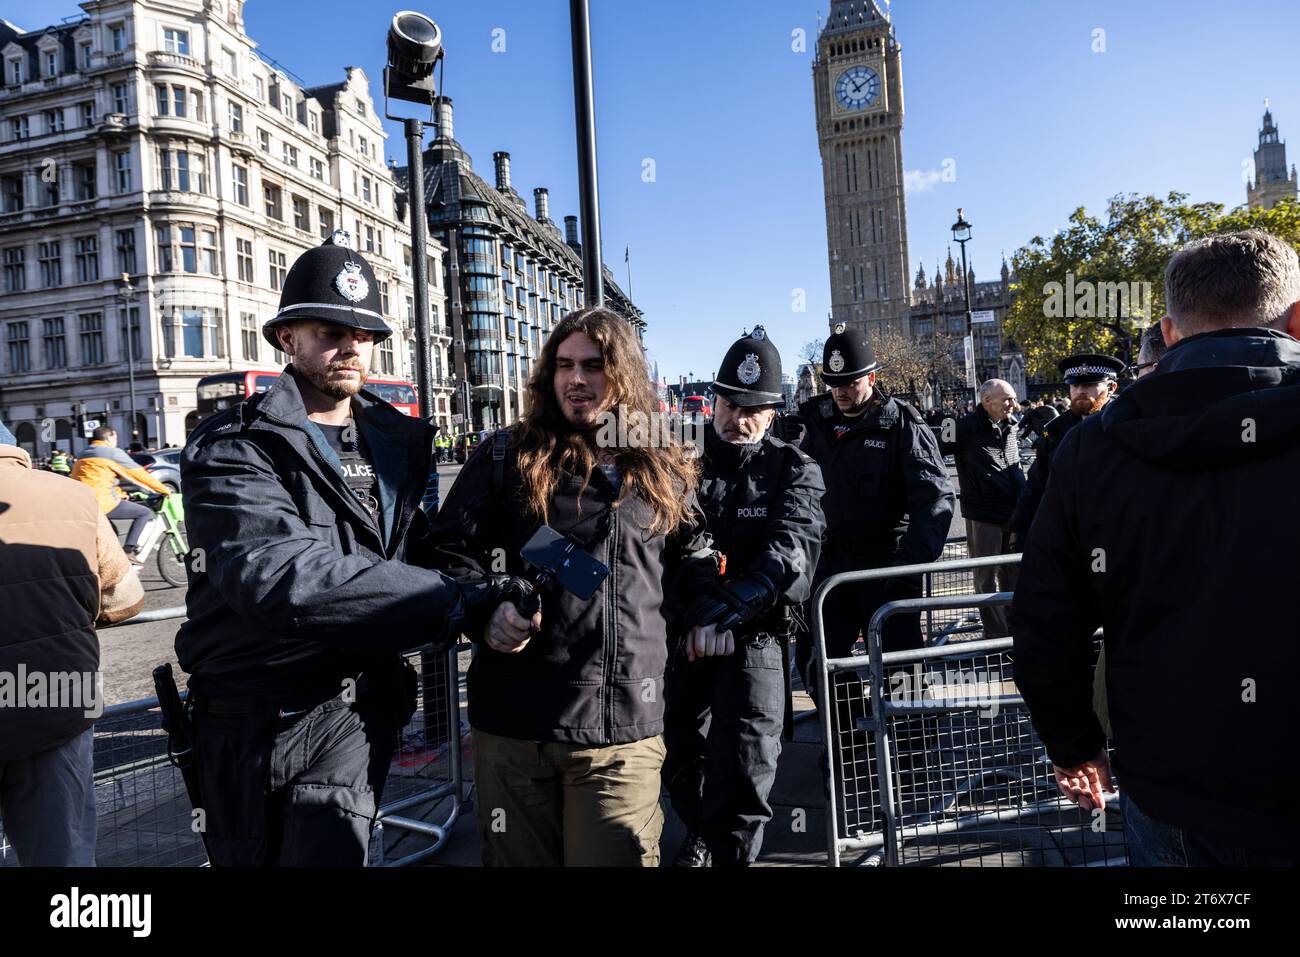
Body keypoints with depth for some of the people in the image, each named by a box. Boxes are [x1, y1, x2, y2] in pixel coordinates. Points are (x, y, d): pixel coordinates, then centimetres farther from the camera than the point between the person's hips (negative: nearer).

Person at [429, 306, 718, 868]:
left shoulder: (664, 470, 10)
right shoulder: (507, 455, 2)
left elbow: (693, 553, 22)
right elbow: (450, 548, 2)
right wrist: (483, 611, -15)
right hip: (513, 720, 0)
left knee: (616, 857, 5)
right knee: (520, 858, 16)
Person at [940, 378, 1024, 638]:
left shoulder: (1012, 427, 11)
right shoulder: (968, 427, -10)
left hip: (1013, 515, 6)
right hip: (983, 516, -6)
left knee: (1013, 576, 15)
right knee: (987, 578, 3)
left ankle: (1015, 630, 28)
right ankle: (996, 635, 12)